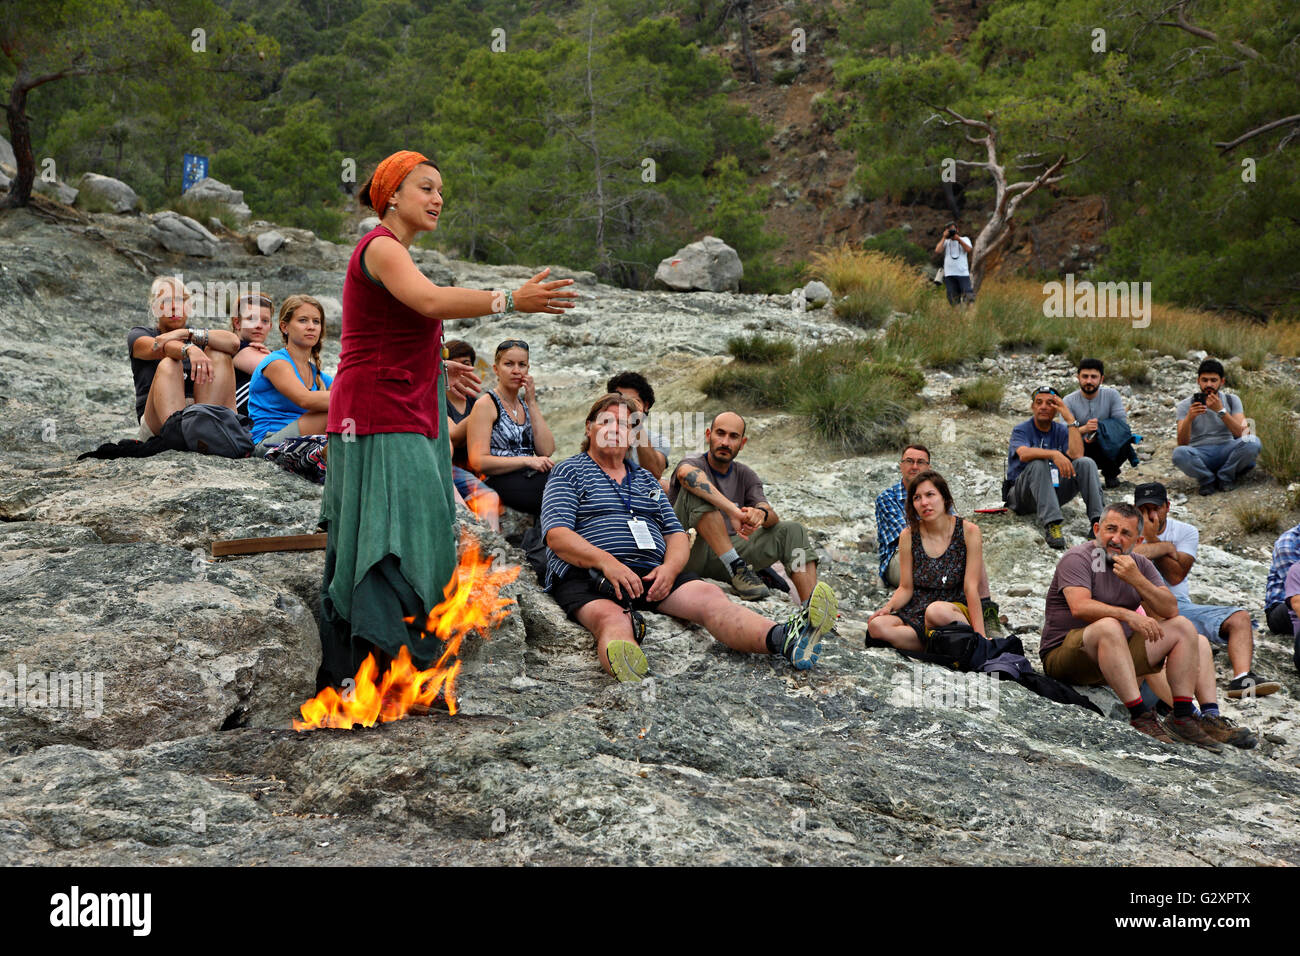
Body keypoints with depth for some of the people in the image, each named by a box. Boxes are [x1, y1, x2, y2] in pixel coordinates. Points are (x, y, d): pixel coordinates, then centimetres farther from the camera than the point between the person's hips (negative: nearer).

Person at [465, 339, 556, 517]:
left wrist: (532, 403, 3)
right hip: (502, 482, -7)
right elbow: (478, 462, -9)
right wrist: (527, 461, -16)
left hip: (531, 479, 7)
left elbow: (546, 450, 6)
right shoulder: (485, 406, 2)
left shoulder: (526, 404, 22)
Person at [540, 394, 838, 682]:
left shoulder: (646, 480, 29)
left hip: (652, 573, 4)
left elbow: (676, 534, 21)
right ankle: (630, 675, -76)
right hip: (588, 574, -4)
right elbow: (557, 536, -2)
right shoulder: (568, 472, 13)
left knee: (709, 596, -26)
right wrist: (607, 562, -20)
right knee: (611, 618, -39)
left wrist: (670, 568, -4)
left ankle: (785, 639, -53)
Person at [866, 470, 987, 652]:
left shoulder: (968, 531, -5)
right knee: (877, 626, -28)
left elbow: (971, 587, -8)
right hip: (917, 614, 4)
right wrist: (888, 607, -14)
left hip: (957, 613, -4)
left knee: (936, 610, -40)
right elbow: (906, 588, 7)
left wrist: (980, 635, -15)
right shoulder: (908, 536, 2)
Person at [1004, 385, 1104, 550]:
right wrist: (1054, 454, -42)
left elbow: (1077, 454, -12)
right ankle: (1051, 524, -48)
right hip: (1021, 495, -4)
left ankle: (1097, 519, -28)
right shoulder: (1021, 430, -3)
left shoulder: (1061, 431, 9)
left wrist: (1070, 419, -12)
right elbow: (1024, 454, -27)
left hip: (1054, 491, 4)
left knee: (1086, 463, -15)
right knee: (1038, 464, -34)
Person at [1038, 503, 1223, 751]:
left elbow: (1170, 610, -2)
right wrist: (1128, 615, -35)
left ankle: (1182, 717, -9)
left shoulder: (1139, 565, 10)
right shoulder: (1078, 558, -10)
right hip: (1064, 654, -7)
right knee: (1109, 626, -36)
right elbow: (1080, 607, -26)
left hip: (1117, 654, 7)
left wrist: (1137, 580, -16)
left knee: (1183, 627, 0)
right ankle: (1140, 715, -36)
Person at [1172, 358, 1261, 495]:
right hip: (1199, 455, -2)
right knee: (1179, 453, -36)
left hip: (1226, 450, 2)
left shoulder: (1231, 400, 6)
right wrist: (1189, 418, -30)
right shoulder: (1185, 405, 1)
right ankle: (1207, 479, -7)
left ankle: (1225, 477, -6)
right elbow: (1182, 443, -11)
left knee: (1252, 442, -28)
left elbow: (1239, 433, -10)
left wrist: (1221, 411, -24)